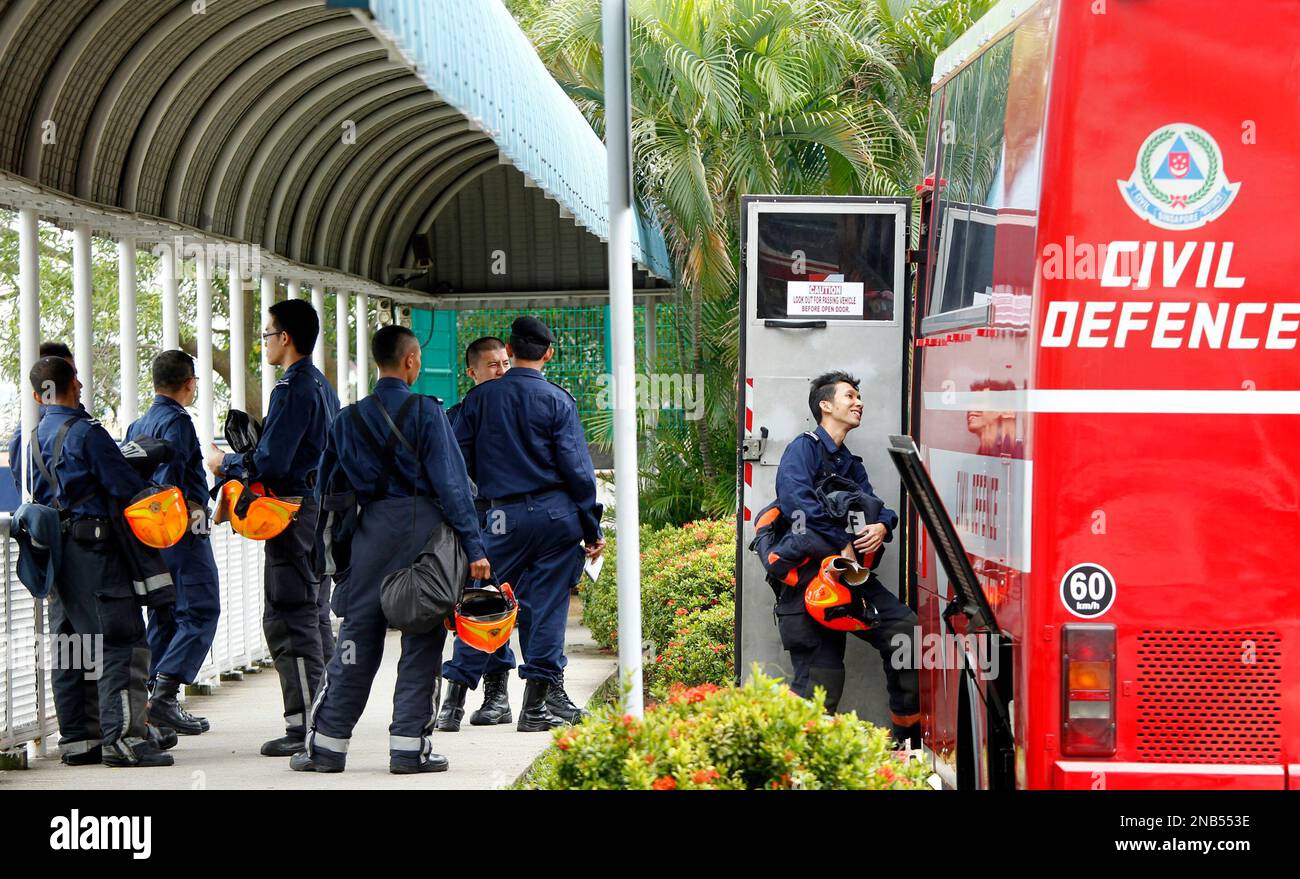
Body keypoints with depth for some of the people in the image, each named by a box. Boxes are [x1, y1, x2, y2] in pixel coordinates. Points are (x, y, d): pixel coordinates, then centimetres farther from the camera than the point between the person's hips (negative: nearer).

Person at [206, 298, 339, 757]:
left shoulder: (292, 389, -16)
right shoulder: (323, 386, 15)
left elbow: (271, 463, -21)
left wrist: (225, 464, -5)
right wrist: (246, 458, 20)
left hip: (294, 511, -10)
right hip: (322, 507, 10)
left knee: (289, 619, -7)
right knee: (316, 618, 14)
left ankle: (304, 727, -8)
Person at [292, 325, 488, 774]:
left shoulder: (349, 418, 9)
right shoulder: (426, 411, -5)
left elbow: (326, 489, 14)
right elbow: (451, 481, -9)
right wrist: (473, 546, -8)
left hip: (371, 531, 4)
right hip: (424, 529, -4)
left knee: (358, 637, 8)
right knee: (422, 641, 2)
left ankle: (327, 745, 8)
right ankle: (409, 747, 1)